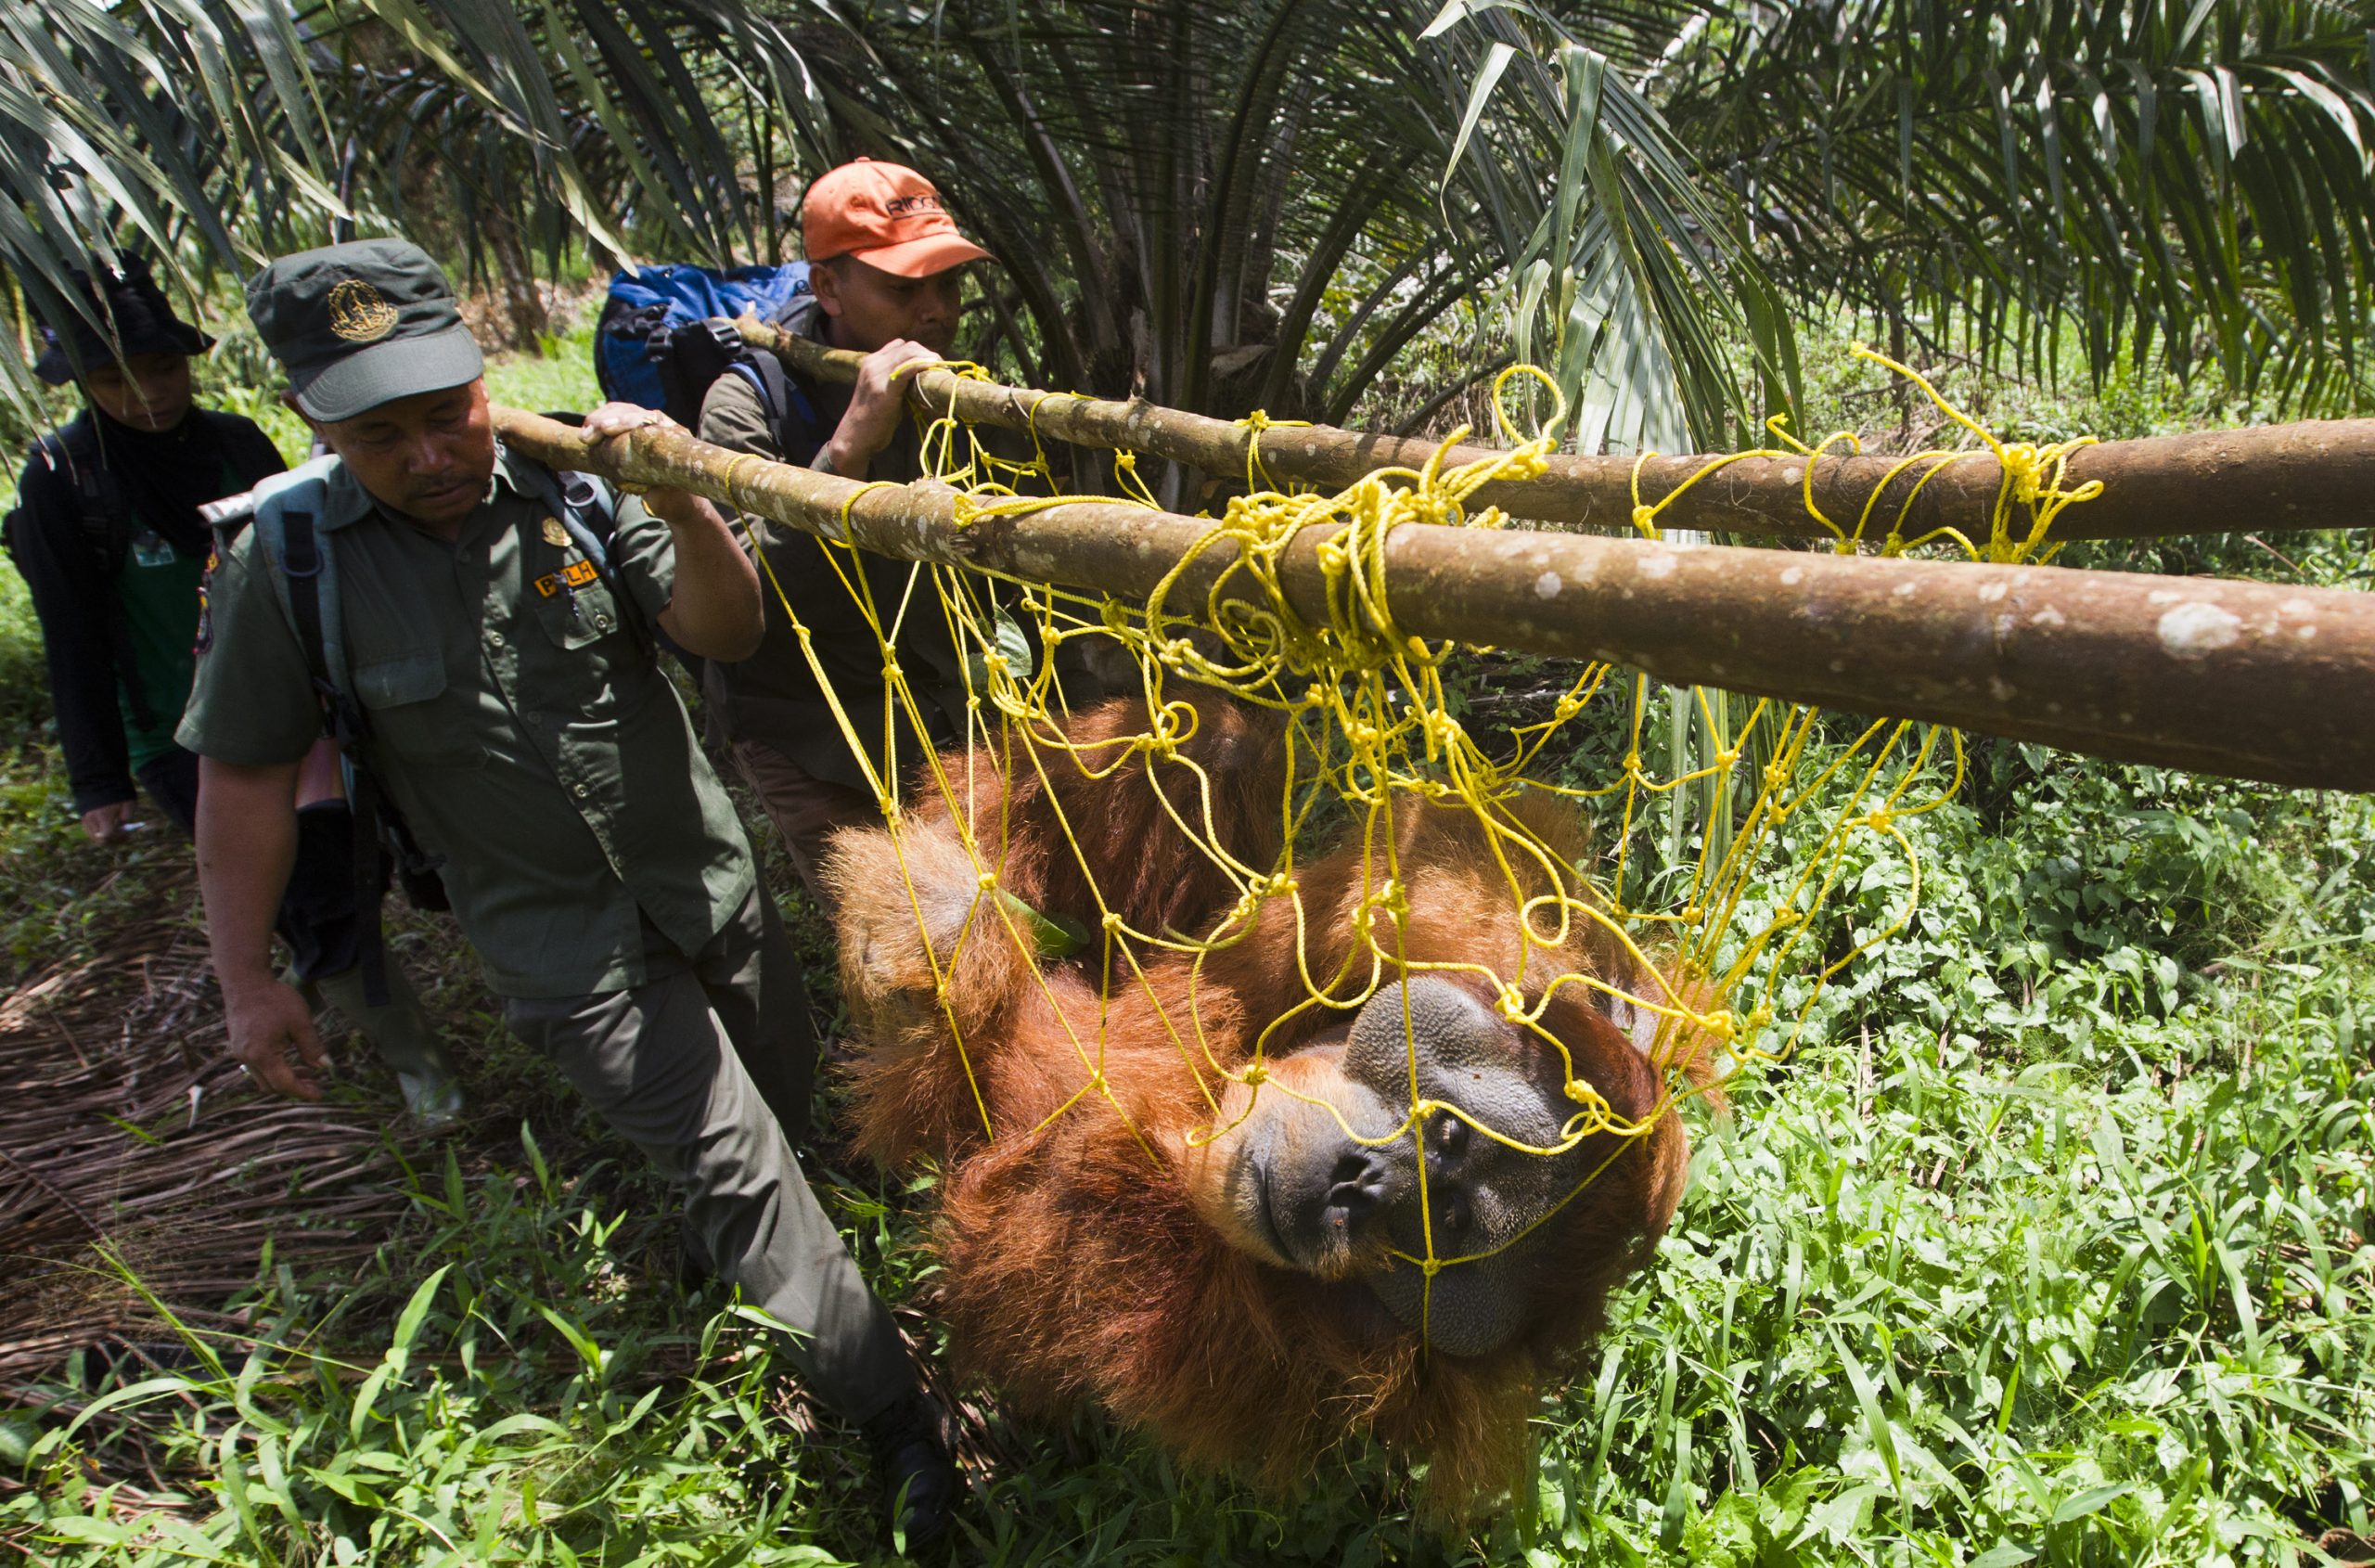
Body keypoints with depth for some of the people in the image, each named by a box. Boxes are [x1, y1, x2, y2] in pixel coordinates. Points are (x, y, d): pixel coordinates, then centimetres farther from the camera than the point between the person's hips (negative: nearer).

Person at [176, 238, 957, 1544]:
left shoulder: (572, 491, -9)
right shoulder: (290, 556, -12)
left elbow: (728, 632, -14)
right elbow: (245, 772, -5)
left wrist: (680, 503, -33)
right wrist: (244, 979, -3)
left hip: (709, 885, 3)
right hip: (565, 945, -3)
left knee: (781, 1107, 20)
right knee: (732, 1163, -5)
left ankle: (722, 1259, 52)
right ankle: (892, 1413, 8)